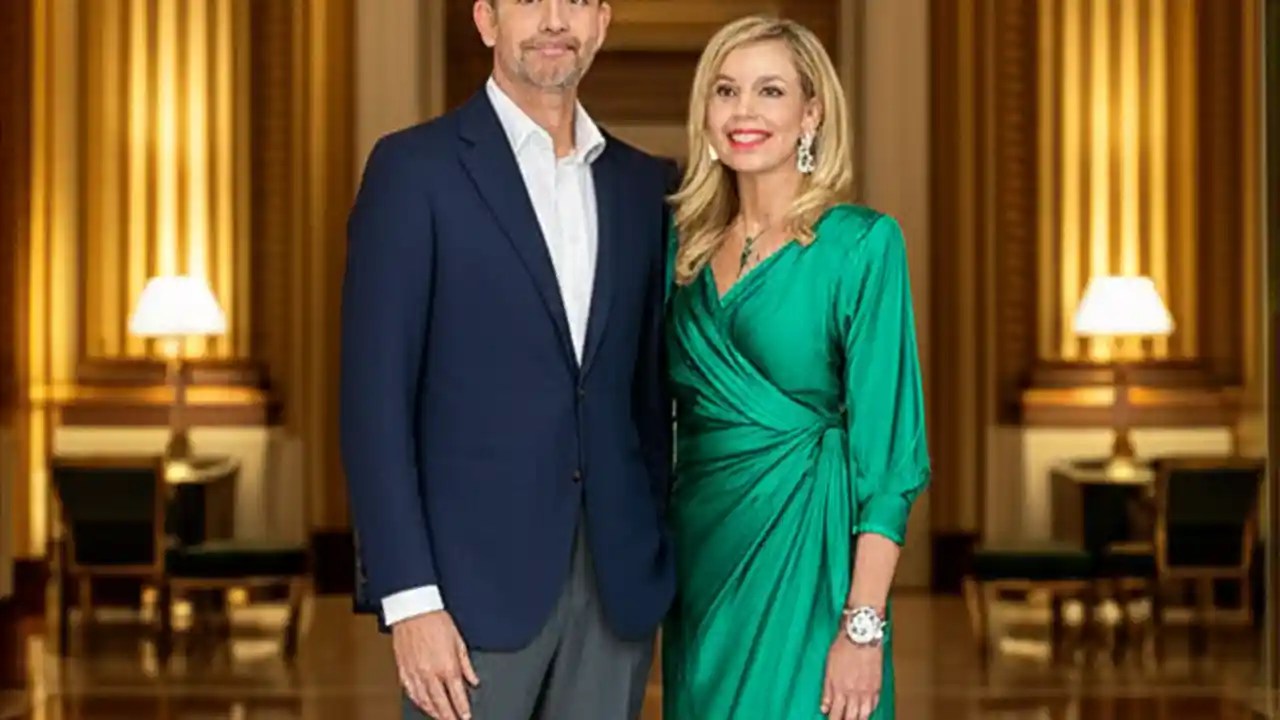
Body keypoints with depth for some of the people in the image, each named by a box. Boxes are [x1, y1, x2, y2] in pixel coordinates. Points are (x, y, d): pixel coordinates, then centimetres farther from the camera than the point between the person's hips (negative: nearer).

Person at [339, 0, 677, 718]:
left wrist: (659, 559, 10)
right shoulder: (415, 168, -4)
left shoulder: (644, 183, 11)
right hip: (477, 580, -4)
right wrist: (409, 598, -15)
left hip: (616, 582, 5)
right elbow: (375, 395, -9)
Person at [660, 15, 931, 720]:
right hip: (700, 550, 5)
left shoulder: (862, 244, -7)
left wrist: (863, 627, -17)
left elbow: (887, 447, -11)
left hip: (806, 554, -5)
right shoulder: (687, 245, 9)